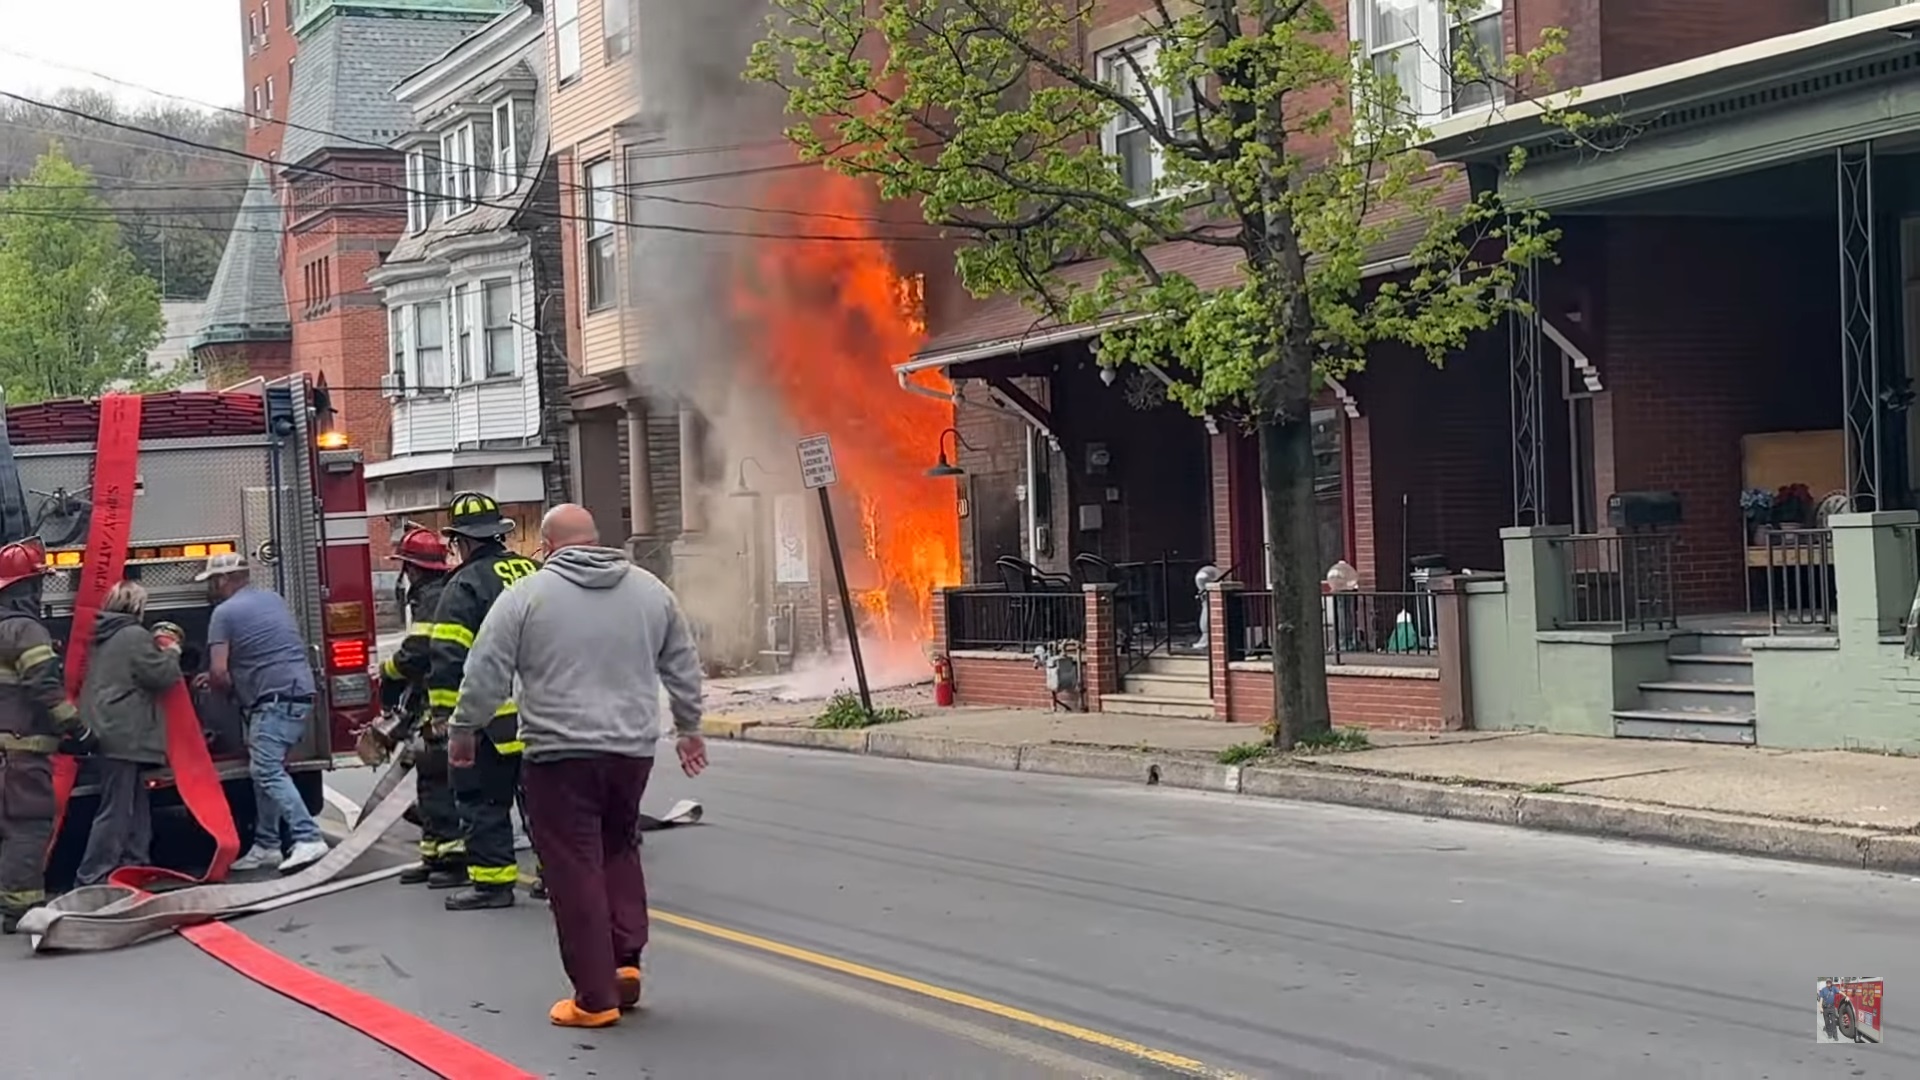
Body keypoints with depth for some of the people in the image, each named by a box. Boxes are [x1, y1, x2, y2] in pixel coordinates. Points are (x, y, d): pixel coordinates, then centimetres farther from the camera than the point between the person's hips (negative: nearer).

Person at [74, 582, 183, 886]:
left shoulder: (102, 637, 16)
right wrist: (170, 649, 5)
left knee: (135, 806, 16)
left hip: (105, 733, 9)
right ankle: (93, 878, -10)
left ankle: (134, 866, 20)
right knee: (116, 810, -8)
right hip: (124, 737, -9)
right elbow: (164, 675, -12)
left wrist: (157, 647, 19)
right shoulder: (135, 636, -11)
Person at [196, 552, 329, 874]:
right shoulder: (273, 598, 19)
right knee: (265, 769, 15)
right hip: (301, 693, 9)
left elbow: (219, 672, -12)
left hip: (275, 699, -9)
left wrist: (231, 689, 12)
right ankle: (266, 846, 18)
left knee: (267, 770, -14)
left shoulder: (225, 613, -5)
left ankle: (307, 839, -26)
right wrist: (216, 678, 30)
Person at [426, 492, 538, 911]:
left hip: (496, 714, -6)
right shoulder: (535, 573, 10)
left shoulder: (466, 584, -9)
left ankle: (492, 880, 3)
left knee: (483, 797, 3)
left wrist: (441, 710, -10)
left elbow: (450, 653, -15)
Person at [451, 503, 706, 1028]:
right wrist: (689, 727, 28)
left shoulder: (526, 595, -5)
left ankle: (595, 997, 4)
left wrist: (464, 731, 10)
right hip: (633, 749, 4)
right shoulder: (650, 590, 8)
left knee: (576, 872, 1)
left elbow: (486, 674, -4)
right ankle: (625, 961, 14)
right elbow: (683, 665, 16)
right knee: (619, 850, 23)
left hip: (561, 753, -4)